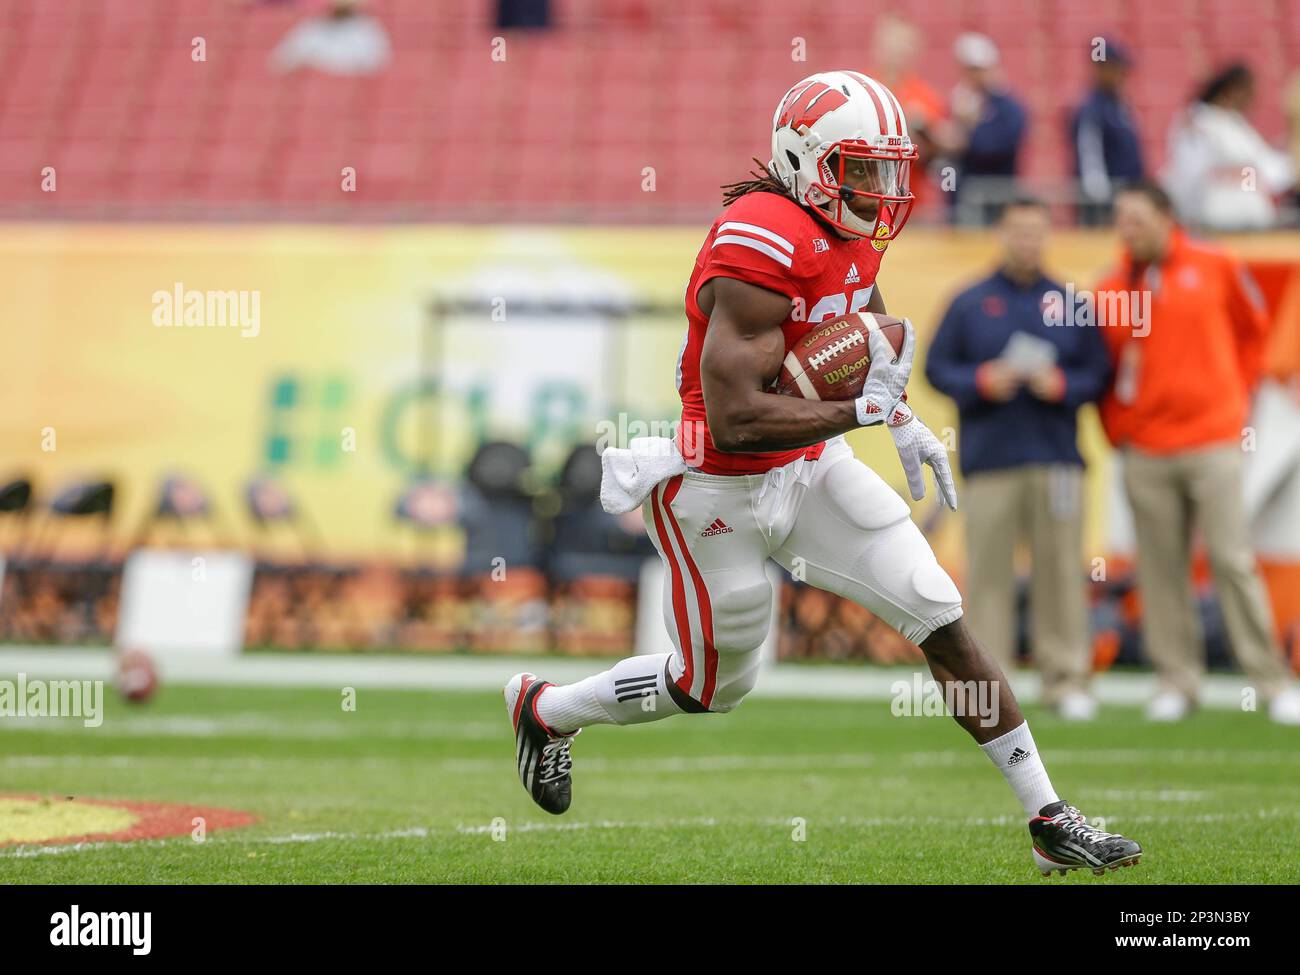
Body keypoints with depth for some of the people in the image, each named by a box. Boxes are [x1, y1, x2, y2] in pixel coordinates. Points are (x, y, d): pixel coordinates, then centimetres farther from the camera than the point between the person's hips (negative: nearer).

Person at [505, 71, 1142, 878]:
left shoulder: (850, 234, 0)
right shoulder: (762, 247, -28)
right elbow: (734, 419, -33)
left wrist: (905, 424, 6)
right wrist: (868, 409, -29)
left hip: (812, 467, 7)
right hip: (720, 489, -7)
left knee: (944, 621, -2)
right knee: (714, 687, 12)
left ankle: (1050, 819, 4)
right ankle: (547, 710, 39)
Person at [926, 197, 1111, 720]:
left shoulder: (1069, 303, 10)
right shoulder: (969, 303, 8)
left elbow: (1097, 372, 10)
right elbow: (937, 367, 7)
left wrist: (1061, 384, -9)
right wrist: (981, 381, -10)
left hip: (1056, 456, 1)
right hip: (988, 460, -1)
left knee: (1061, 569, -2)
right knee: (988, 571, -4)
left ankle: (1066, 681, 2)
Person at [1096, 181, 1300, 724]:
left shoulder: (1214, 268, 1)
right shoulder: (1112, 291, 5)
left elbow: (1252, 328, 14)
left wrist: (1237, 391, 11)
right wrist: (1117, 430, 2)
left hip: (1212, 442, -2)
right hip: (1145, 451, 2)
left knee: (1232, 561, -5)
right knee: (1161, 569, 1)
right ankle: (1176, 680, 7)